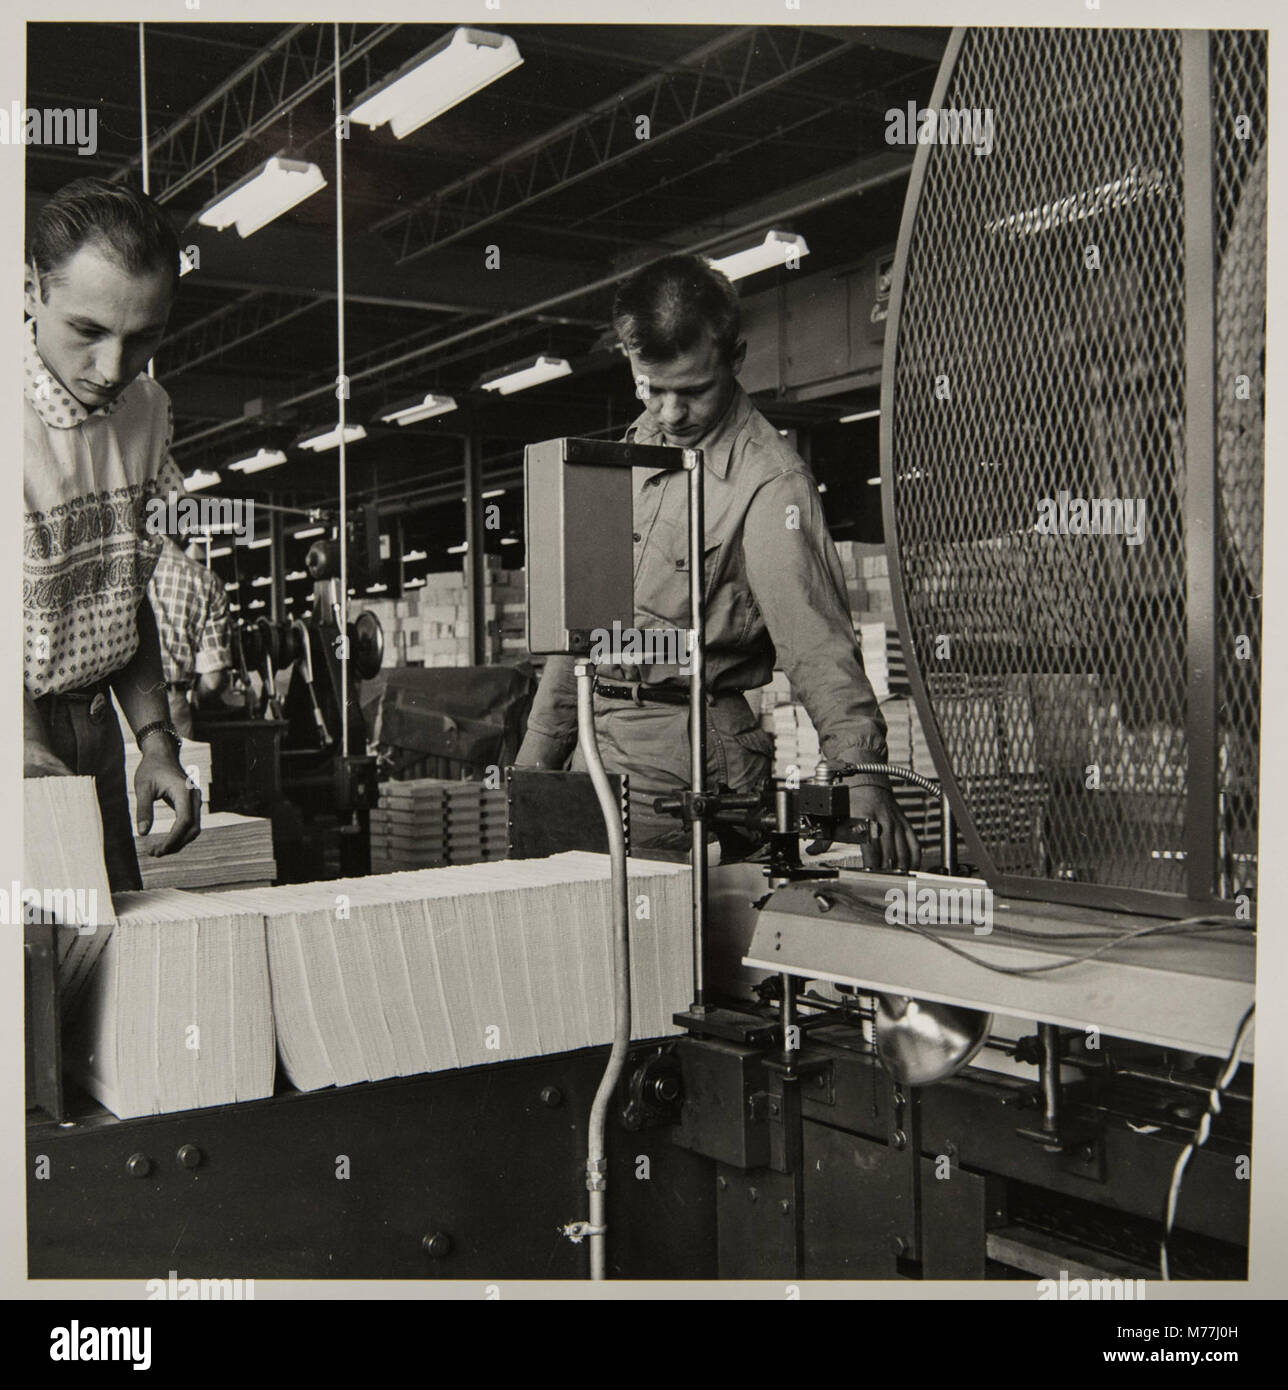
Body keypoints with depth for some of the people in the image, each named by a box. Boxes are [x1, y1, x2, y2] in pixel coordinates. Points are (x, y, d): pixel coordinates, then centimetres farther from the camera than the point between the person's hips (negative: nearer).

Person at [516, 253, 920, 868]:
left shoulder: (769, 481, -14)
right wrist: (534, 759, 19)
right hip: (603, 735, 7)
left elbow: (817, 642, -25)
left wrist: (861, 776, -40)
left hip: (689, 749, -7)